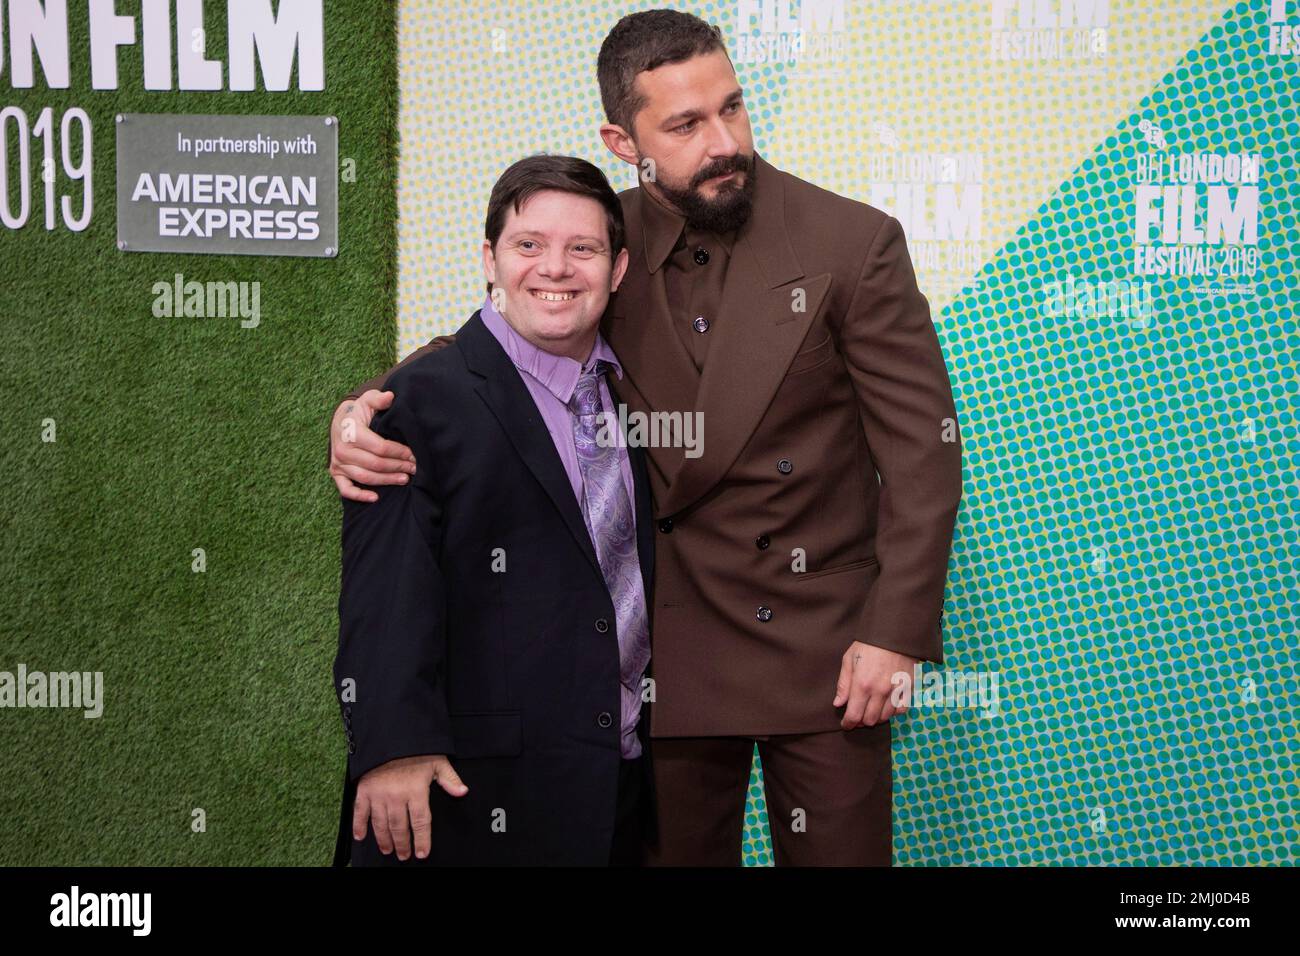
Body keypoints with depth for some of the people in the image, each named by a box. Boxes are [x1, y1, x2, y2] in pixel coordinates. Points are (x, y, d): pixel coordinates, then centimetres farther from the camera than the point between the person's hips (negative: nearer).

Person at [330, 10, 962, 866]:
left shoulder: (854, 242, -9)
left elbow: (924, 445, -8)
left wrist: (898, 634, -12)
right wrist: (365, 409, -16)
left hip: (826, 648, -2)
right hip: (675, 652, 2)